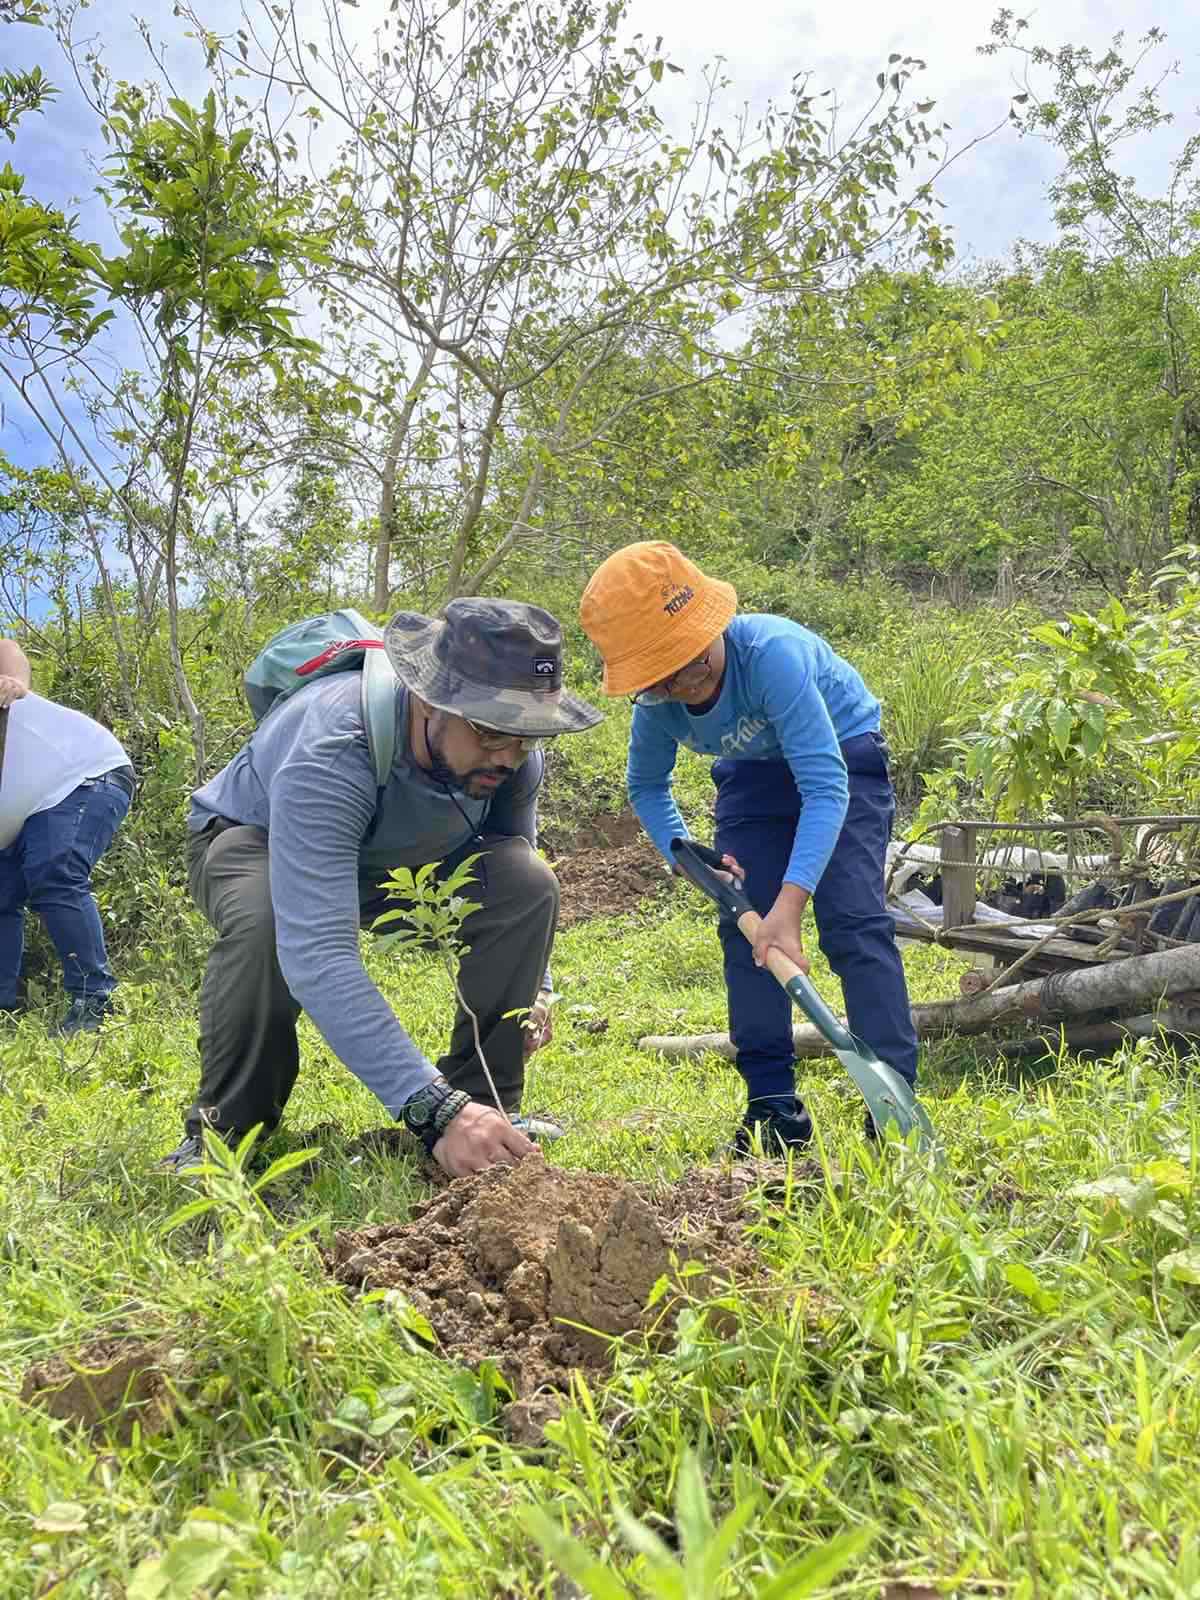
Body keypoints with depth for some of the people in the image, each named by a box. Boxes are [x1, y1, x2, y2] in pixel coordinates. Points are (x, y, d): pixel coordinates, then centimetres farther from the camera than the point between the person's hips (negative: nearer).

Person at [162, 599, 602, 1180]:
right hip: (253, 841, -4)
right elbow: (316, 953, -52)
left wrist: (533, 981, -11)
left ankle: (481, 1104, -5)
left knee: (528, 885, -22)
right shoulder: (331, 752, -43)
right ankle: (222, 1129, -14)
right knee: (267, 919, -40)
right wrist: (433, 1109, -58)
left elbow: (510, 864, 1)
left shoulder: (512, 752, -23)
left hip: (395, 858, 5)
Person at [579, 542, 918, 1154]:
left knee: (853, 920, -18)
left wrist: (789, 902, -48)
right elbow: (646, 787, 2)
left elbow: (825, 786, -41)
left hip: (841, 756, -5)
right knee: (744, 925, -5)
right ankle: (773, 1102, 4)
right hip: (754, 775, 5)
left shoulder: (770, 652, -39)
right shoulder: (657, 703, -20)